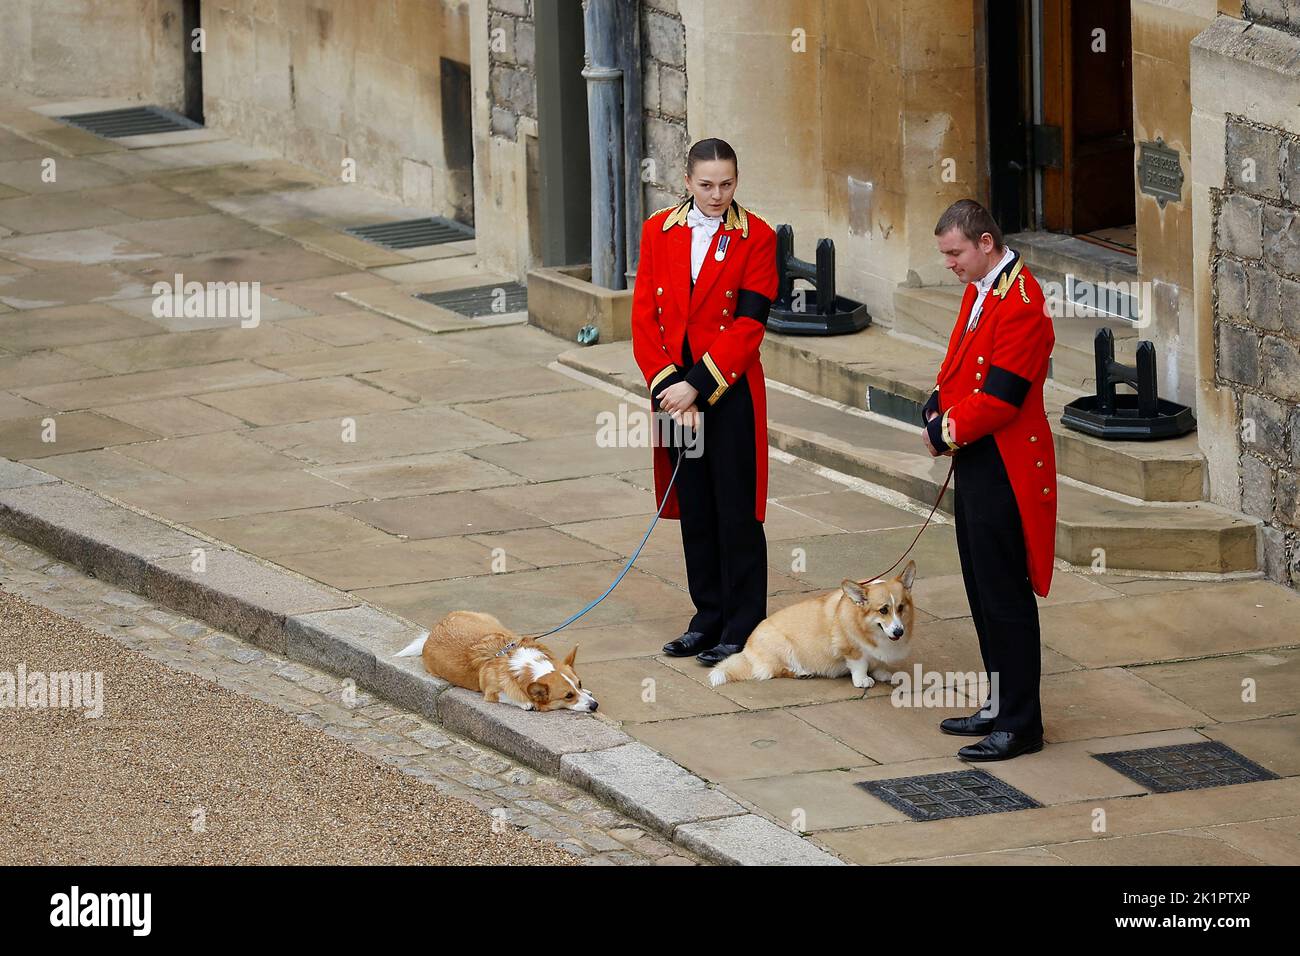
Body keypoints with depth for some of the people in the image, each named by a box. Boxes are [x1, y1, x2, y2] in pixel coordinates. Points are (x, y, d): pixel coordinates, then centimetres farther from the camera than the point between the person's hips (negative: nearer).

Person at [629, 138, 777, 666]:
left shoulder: (756, 238, -6)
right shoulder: (659, 232, 4)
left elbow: (749, 323, -12)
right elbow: (644, 318, 2)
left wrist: (695, 385, -16)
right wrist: (669, 389, -9)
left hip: (732, 390, -4)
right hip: (676, 389, 4)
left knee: (736, 509, -1)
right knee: (693, 508, 11)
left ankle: (742, 628, 5)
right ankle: (709, 619, 21)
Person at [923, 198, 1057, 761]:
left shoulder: (1020, 303, -20)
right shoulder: (979, 292, 12)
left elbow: (1000, 398, -23)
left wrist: (948, 433, -12)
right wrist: (938, 407, 2)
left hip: (1004, 472, -10)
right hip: (975, 463, 10)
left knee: (1005, 598, -4)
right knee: (982, 592, 16)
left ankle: (1020, 725, 2)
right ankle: (1001, 707, 25)